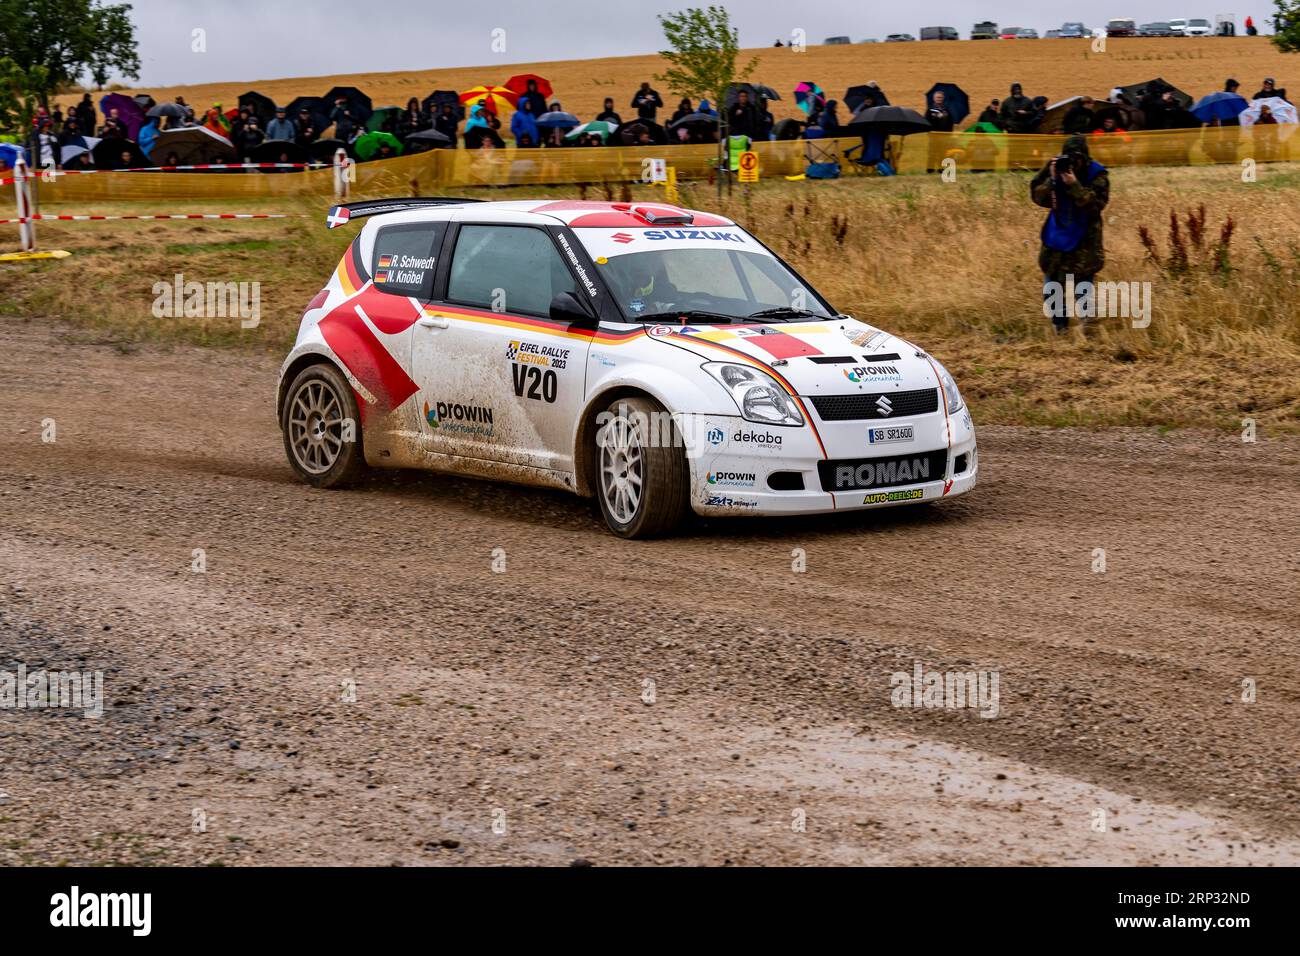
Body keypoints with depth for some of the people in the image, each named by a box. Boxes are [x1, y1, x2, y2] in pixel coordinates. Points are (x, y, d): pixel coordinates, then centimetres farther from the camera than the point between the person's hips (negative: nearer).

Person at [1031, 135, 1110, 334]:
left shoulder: (1097, 175, -11)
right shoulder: (1054, 167, -3)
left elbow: (1096, 204, -23)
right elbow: (1038, 197, -6)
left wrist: (1074, 185, -31)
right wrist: (1052, 180, -21)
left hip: (1085, 241, -4)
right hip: (1057, 237, 4)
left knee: (1083, 288, -5)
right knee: (1052, 286, 8)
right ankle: (1060, 328, 22)